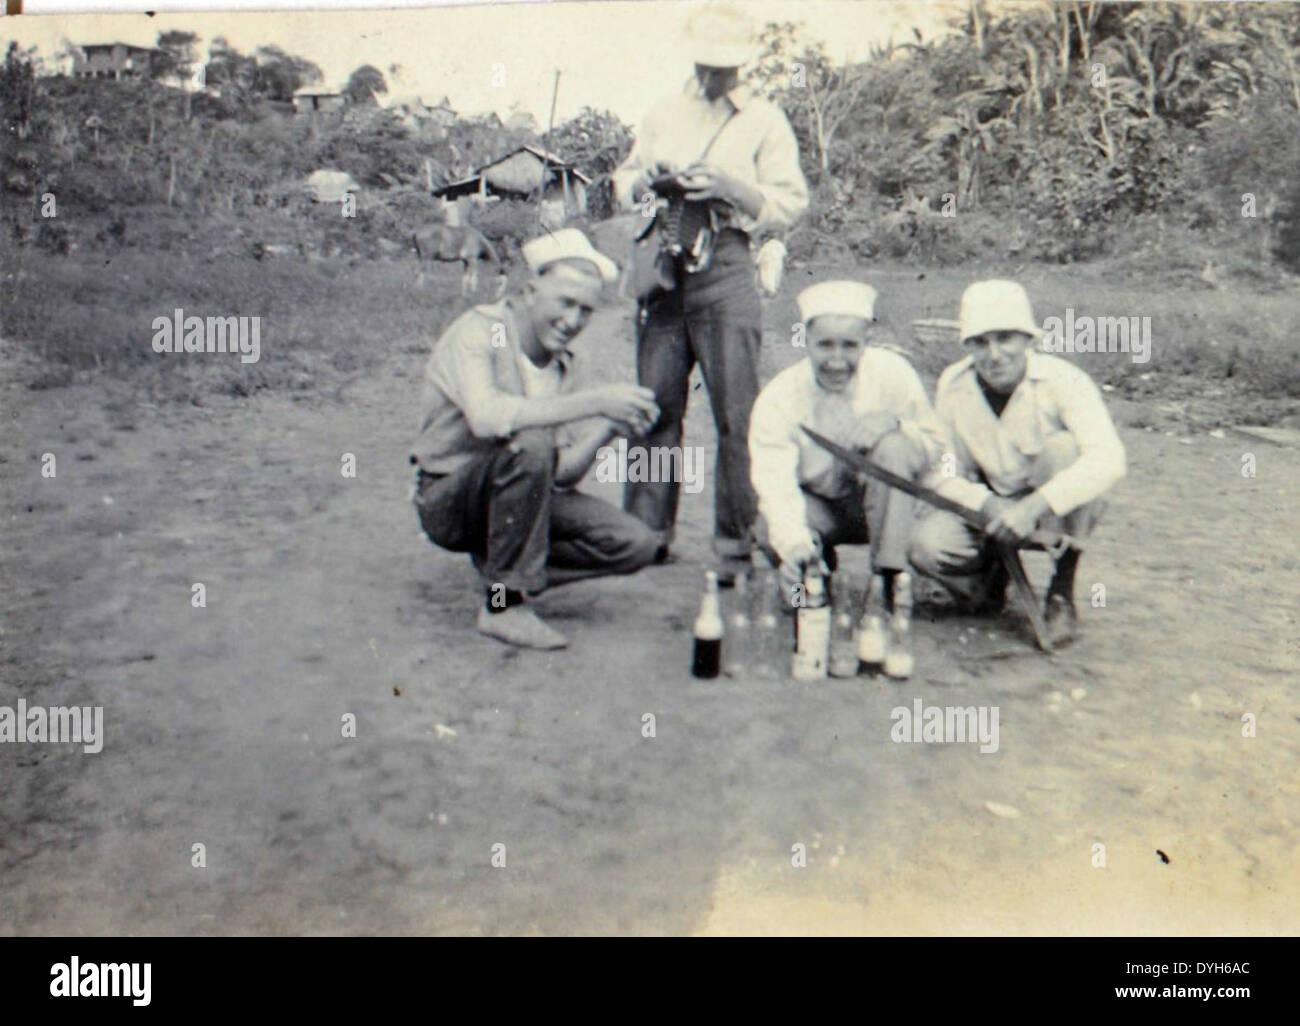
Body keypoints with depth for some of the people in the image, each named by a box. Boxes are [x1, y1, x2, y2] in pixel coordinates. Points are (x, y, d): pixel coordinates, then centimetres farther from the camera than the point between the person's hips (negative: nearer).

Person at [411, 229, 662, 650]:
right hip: (448, 501, -6)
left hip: (518, 496, 6)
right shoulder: (479, 331, -16)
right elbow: (487, 416, -38)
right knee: (527, 445, -36)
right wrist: (593, 401, -37)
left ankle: (502, 568, 4)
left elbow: (562, 474, 1)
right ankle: (503, 605, -24)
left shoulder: (561, 361, 5)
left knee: (636, 543, -10)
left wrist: (606, 430, -17)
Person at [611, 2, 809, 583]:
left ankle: (735, 541, -1)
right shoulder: (663, 115, 22)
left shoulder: (765, 121, 10)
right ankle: (646, 531, 11)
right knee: (655, 404, 3)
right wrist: (644, 179, 1)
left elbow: (789, 204, 1)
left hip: (727, 268, -3)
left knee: (737, 413, -7)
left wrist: (726, 188, -14)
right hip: (663, 264, 4)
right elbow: (623, 183, 24)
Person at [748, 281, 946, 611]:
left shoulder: (892, 372, -15)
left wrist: (894, 423, -32)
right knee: (769, 530, -32)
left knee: (893, 447, -30)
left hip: (881, 504, 0)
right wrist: (793, 543, -52)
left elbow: (935, 446, -9)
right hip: (818, 507, 0)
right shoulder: (778, 398, -19)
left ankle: (888, 580, -22)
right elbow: (774, 480, -33)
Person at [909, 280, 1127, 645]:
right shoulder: (952, 386, -10)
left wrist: (1035, 506, -46)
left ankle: (1062, 591, -20)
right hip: (990, 507, 2)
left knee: (1063, 448, -34)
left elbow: (1108, 458, -36)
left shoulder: (1062, 380, -21)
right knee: (927, 545, -28)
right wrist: (989, 505, -28)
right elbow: (944, 474, -7)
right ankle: (991, 575, 10)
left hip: (1060, 510, -2)